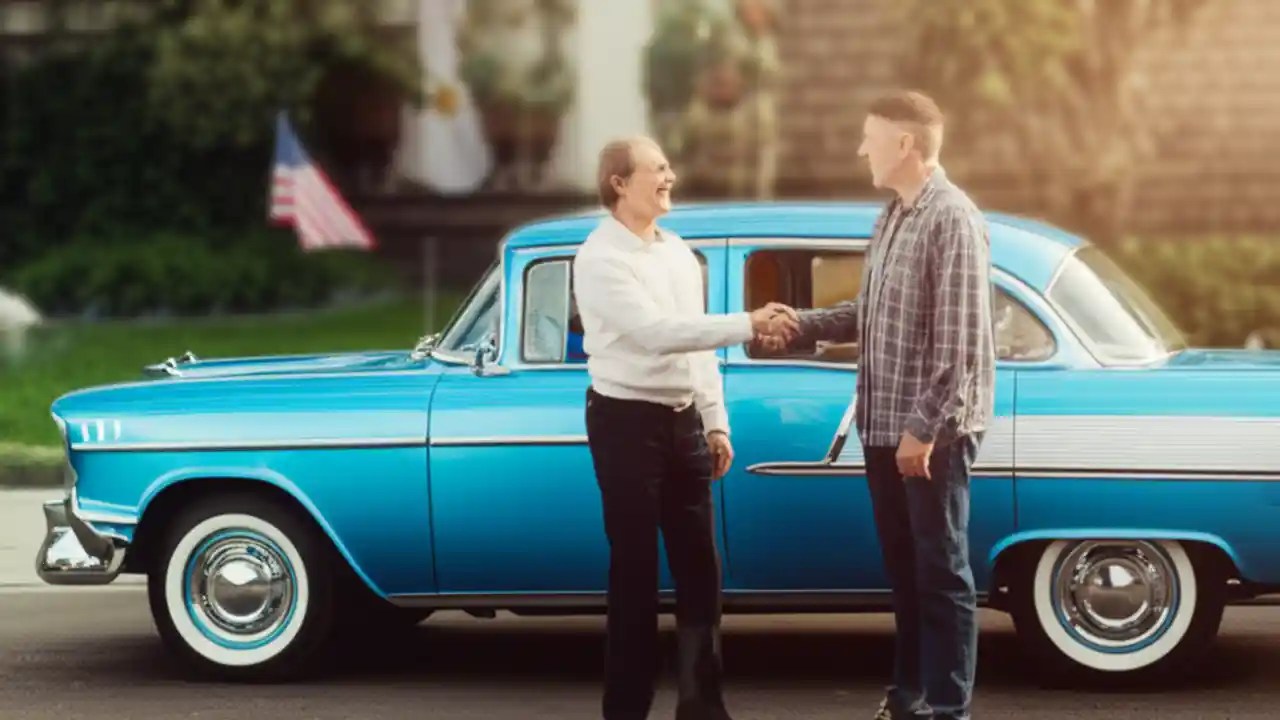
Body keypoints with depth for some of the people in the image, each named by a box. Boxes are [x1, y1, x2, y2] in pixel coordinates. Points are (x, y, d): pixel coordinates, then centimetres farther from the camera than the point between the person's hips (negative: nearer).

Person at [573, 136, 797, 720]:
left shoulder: (678, 252, 10)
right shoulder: (600, 259, -15)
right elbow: (657, 333, -26)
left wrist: (715, 423, 13)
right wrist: (749, 325, -29)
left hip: (683, 421, 7)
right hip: (626, 421, -7)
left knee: (699, 566, 9)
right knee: (635, 568, -2)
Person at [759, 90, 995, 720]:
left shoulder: (952, 218, -16)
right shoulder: (891, 217, 12)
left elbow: (959, 338, -20)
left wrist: (926, 426, -21)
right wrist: (799, 327, 10)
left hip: (933, 431, -8)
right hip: (884, 426, 8)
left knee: (941, 573, -1)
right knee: (903, 568, 15)